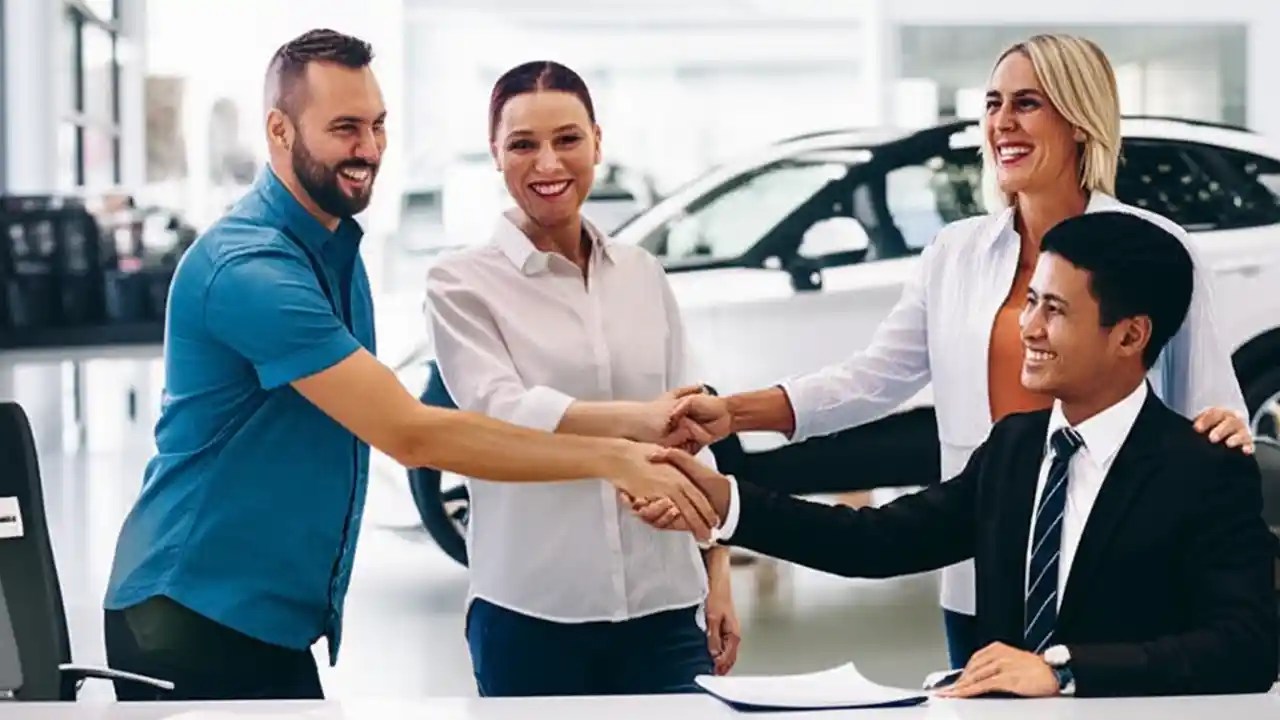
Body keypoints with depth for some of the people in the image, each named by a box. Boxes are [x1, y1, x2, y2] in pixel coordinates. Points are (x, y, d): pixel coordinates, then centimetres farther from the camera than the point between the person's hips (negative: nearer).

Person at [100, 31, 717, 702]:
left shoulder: (334, 245, 9)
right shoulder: (253, 268, -22)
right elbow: (411, 434, -26)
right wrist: (610, 459, -23)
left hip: (271, 621, 9)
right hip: (189, 621, -9)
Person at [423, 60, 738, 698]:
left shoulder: (642, 274, 12)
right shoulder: (462, 284, 0)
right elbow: (496, 411, -15)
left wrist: (718, 577, 10)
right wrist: (633, 421, -31)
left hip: (664, 604, 3)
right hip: (532, 613, -3)